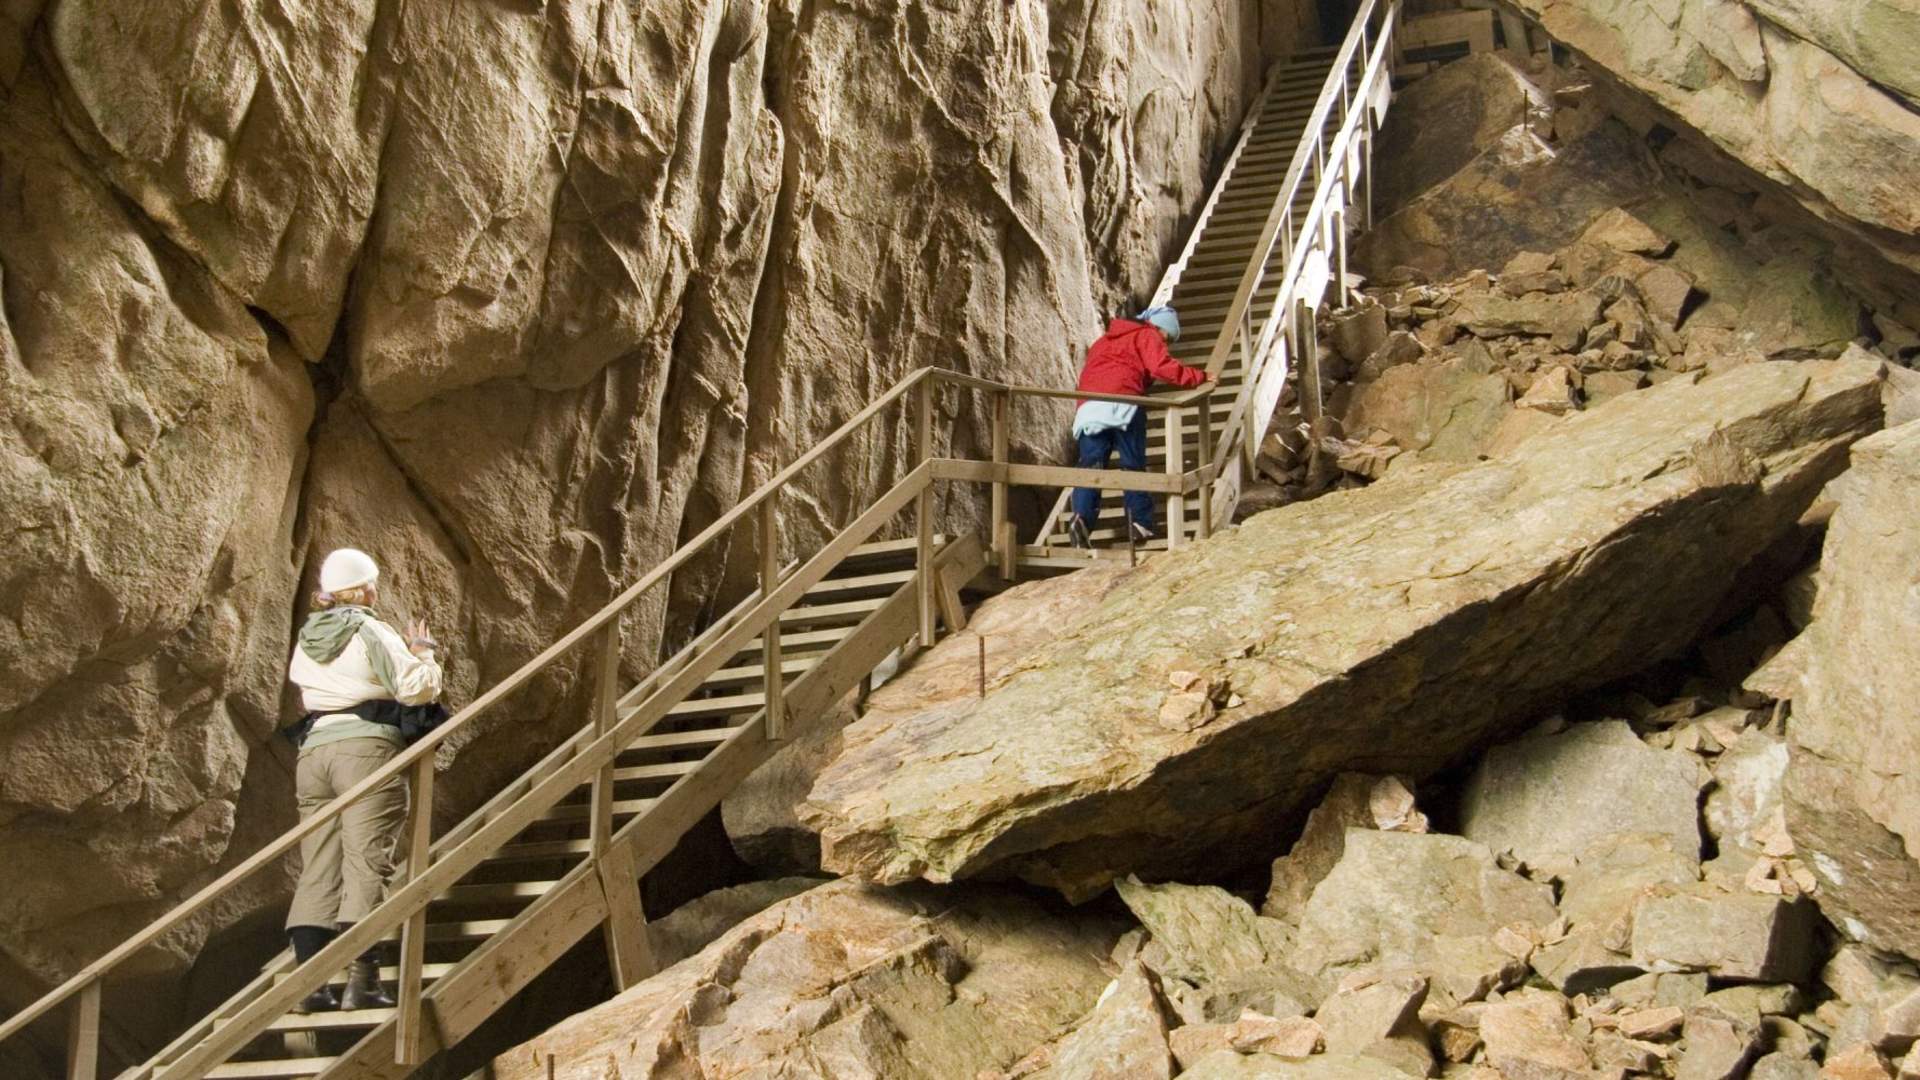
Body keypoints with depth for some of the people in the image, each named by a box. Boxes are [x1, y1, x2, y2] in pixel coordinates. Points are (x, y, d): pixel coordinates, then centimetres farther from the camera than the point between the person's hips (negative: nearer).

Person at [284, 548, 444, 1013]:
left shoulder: (306, 642, 17)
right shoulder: (371, 632, -2)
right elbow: (418, 688, -9)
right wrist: (422, 652, 10)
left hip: (314, 749, 6)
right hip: (367, 747, -6)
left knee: (318, 870, 6)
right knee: (367, 864, -7)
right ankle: (361, 980, -12)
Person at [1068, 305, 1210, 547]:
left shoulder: (1106, 339, 35)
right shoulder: (1147, 336, 12)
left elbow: (1090, 364, 37)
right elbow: (1163, 367, -2)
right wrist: (1199, 377, 6)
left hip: (1088, 407, 5)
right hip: (1122, 406, -5)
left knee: (1090, 465, -1)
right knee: (1133, 464, 5)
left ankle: (1081, 516, -21)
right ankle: (1141, 522, 2)